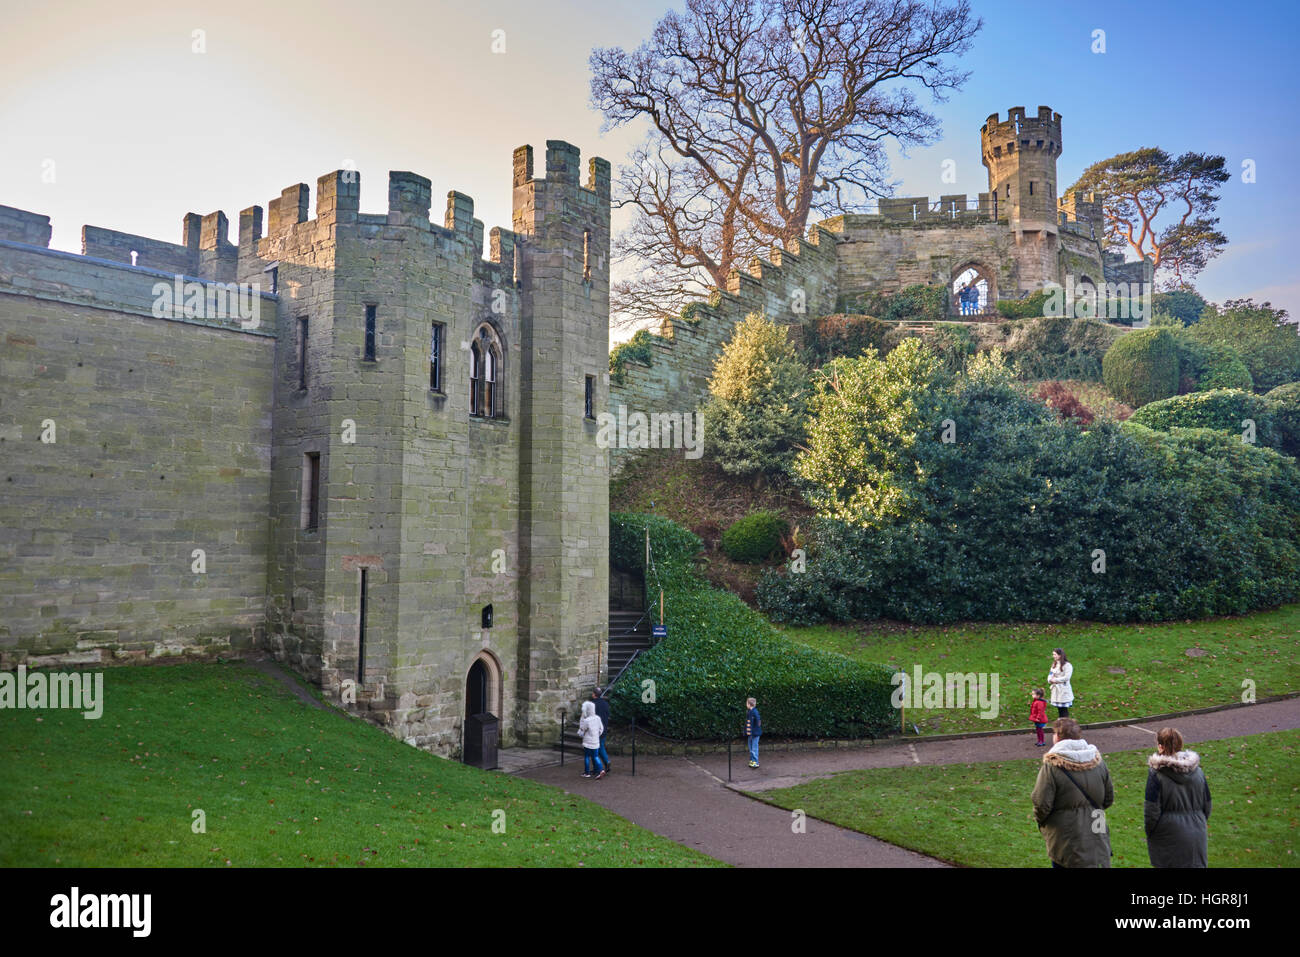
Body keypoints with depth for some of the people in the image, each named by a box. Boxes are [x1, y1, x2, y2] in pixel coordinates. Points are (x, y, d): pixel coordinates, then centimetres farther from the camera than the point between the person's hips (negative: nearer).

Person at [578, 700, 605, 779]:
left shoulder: (586, 721, -19)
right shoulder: (598, 718, -2)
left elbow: (581, 732, -9)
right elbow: (601, 729, 7)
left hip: (588, 743, -5)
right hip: (596, 743, 5)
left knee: (586, 757, 11)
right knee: (595, 757, 12)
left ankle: (587, 773, 18)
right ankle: (601, 770, -4)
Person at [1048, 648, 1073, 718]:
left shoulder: (1067, 665, -12)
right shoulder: (1054, 664, 13)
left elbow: (1066, 677, -19)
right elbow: (1050, 674, 15)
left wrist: (1055, 680, -14)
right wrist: (1050, 680, -7)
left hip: (1064, 690, -7)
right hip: (1056, 689, 7)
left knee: (1064, 709, -5)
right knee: (1059, 709, 13)